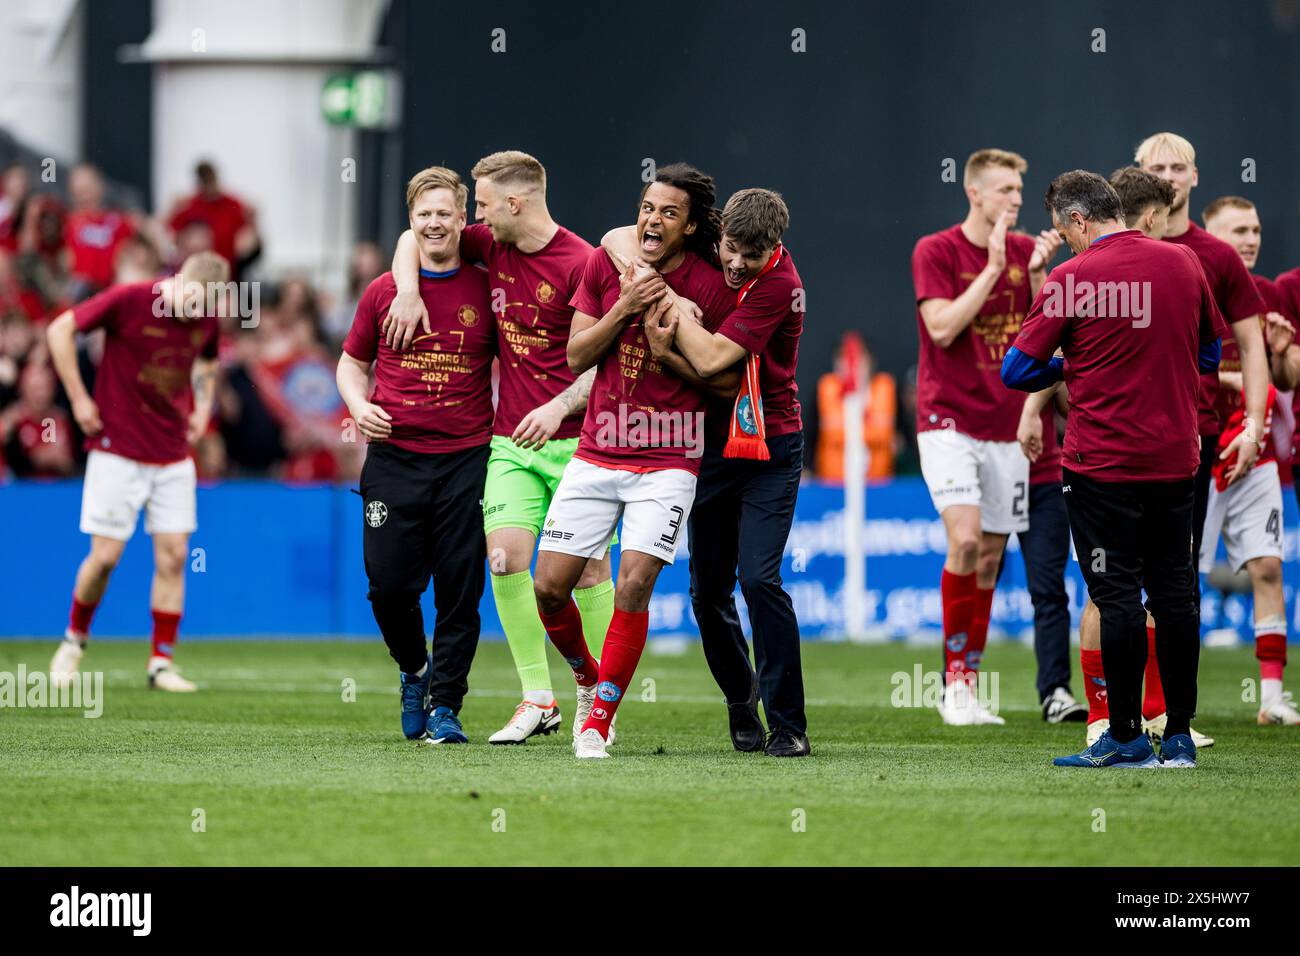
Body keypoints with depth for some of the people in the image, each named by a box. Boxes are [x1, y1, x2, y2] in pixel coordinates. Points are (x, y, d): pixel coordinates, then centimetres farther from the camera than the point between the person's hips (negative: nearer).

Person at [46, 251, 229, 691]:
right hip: (118, 451, -4)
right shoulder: (130, 300, -16)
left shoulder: (206, 319, 1)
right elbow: (60, 329, -10)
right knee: (106, 556, -5)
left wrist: (203, 404, 8)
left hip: (173, 454, 4)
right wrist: (78, 398, -11)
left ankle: (161, 663, 4)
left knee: (173, 555, -2)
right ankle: (74, 640, 19)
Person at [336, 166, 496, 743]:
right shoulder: (383, 292, 7)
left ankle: (444, 707, 5)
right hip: (393, 458, 1)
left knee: (459, 589, -3)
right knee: (389, 584, -4)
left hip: (466, 458, -1)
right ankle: (414, 671, 24)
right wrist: (358, 405, -2)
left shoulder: (485, 290, 4)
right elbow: (352, 362, 18)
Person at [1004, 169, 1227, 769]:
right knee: (1175, 593, 9)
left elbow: (1016, 371, -9)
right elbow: (1210, 353, 16)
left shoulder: (1072, 279, -11)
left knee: (1118, 598, -1)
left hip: (1102, 465, -5)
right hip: (1175, 457, 5)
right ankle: (1179, 736, 11)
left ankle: (1126, 738, 0)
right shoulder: (1183, 264, 3)